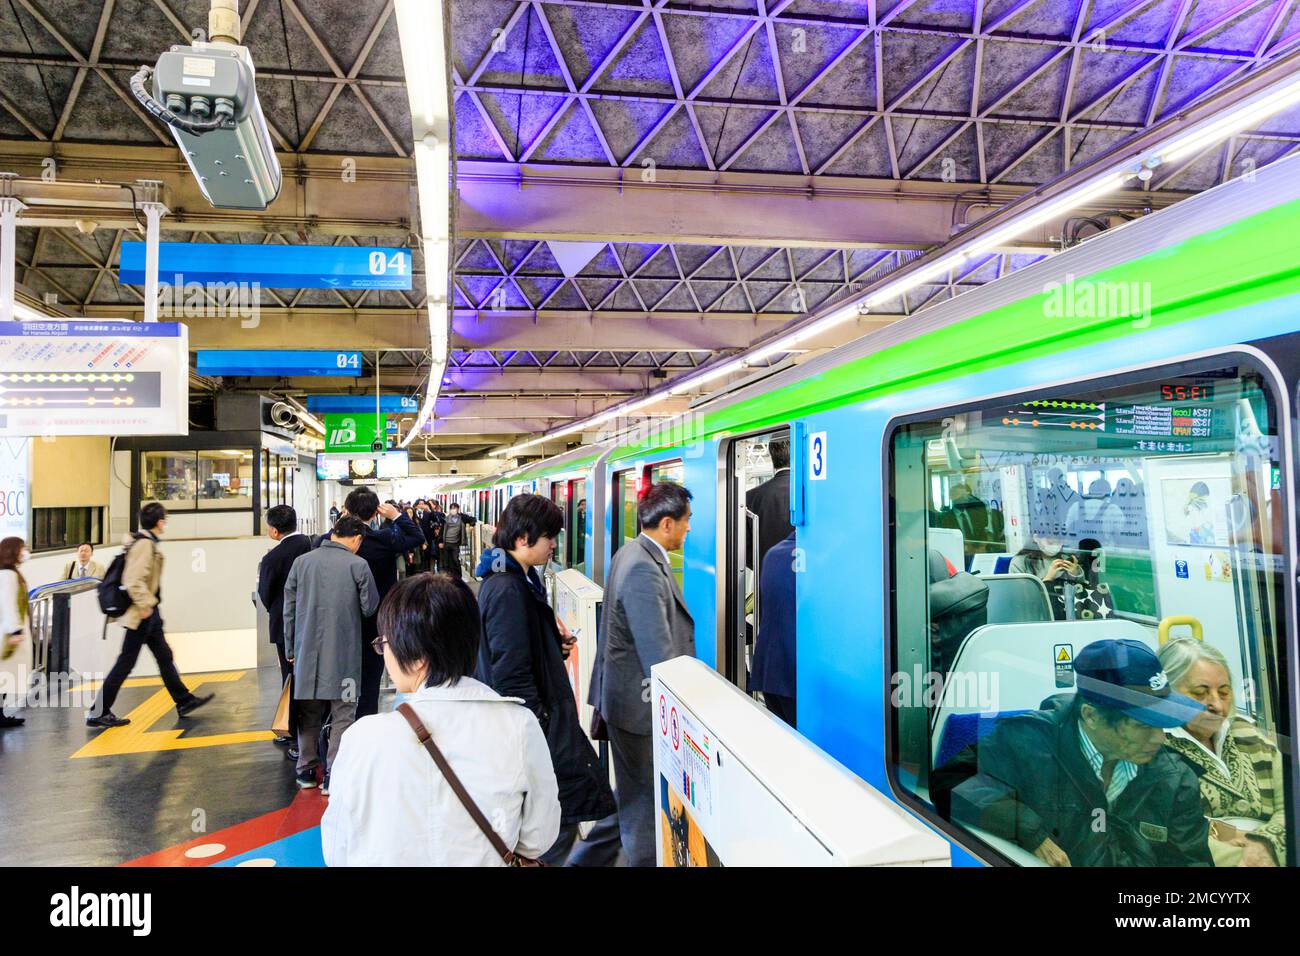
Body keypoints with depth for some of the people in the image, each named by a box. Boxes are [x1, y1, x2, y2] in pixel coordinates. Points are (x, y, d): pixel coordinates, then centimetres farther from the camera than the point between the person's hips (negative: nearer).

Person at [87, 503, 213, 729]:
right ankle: (98, 713, 8)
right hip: (141, 615, -10)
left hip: (150, 614, 10)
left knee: (165, 656, 14)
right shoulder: (145, 544, -18)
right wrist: (145, 604, -21)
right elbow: (134, 581, -26)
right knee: (126, 662, -2)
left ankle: (184, 701, 22)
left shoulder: (149, 543, 11)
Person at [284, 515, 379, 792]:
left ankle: (306, 770, 26)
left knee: (309, 713, 16)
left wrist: (290, 649, 14)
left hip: (307, 652, 4)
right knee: (342, 715, 6)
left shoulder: (301, 562, 1)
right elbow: (370, 608, -4)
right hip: (343, 654, -4)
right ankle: (334, 775, 7)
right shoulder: (358, 565, -10)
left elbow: (289, 609, 5)